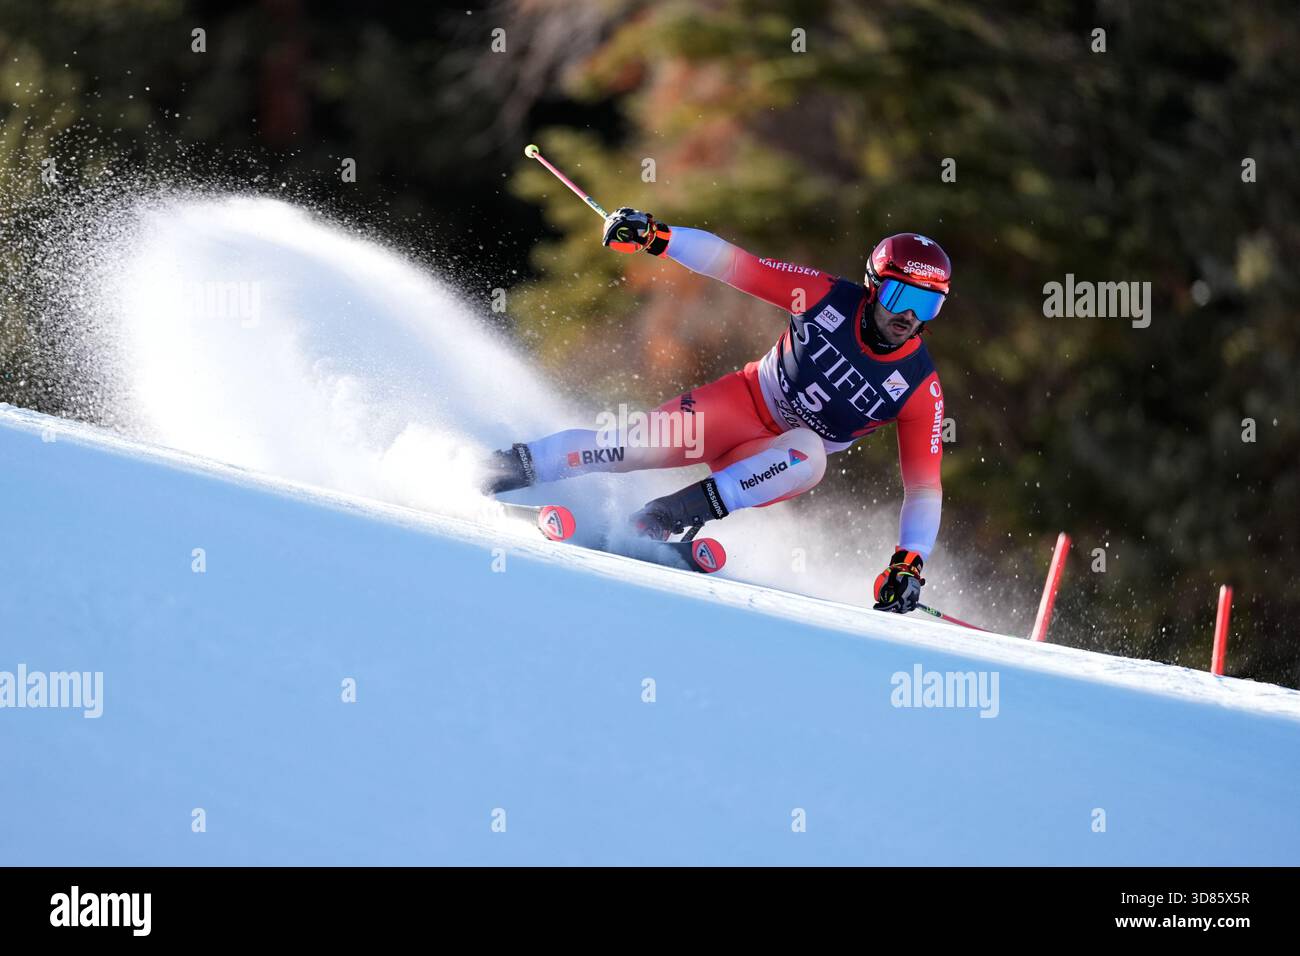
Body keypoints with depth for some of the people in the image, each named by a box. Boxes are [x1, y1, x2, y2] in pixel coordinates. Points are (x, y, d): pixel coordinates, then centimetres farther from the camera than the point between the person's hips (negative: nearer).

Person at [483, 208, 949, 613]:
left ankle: (664, 517, -33)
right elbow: (733, 264, -11)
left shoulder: (920, 390, -15)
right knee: (641, 446, -23)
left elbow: (924, 486, -13)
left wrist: (909, 563, -27)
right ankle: (511, 467, -7)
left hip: (781, 460, 0)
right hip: (745, 403, 0)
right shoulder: (831, 298, -14)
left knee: (808, 456, -37)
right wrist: (655, 236, -23)